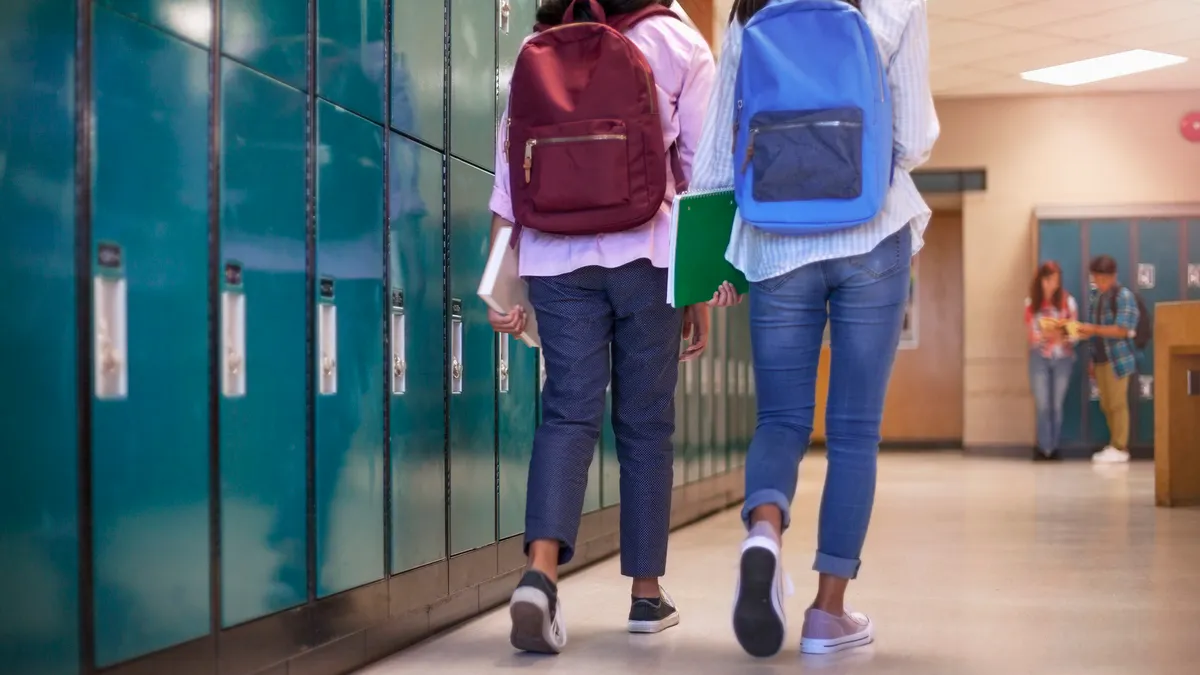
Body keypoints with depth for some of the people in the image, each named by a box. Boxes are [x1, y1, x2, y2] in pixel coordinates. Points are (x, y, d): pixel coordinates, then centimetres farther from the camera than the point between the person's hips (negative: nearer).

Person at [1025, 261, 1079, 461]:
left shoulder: (1068, 301, 0)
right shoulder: (1031, 303, 1)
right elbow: (1030, 332, -1)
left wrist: (1061, 337, -22)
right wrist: (1044, 336, -21)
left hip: (1062, 357, 0)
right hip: (1039, 357, 0)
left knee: (1057, 405, 4)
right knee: (1042, 405, -3)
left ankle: (1053, 446, 11)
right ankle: (1044, 447, 1)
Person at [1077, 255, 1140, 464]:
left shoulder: (1123, 295, -9)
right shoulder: (1096, 296, 12)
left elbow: (1123, 330, -16)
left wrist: (1093, 329, -22)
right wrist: (1092, 359, 13)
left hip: (1117, 358, -7)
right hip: (1100, 358, 7)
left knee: (1117, 404, -4)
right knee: (1106, 405, 8)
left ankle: (1120, 449, 0)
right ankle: (1115, 445, 15)